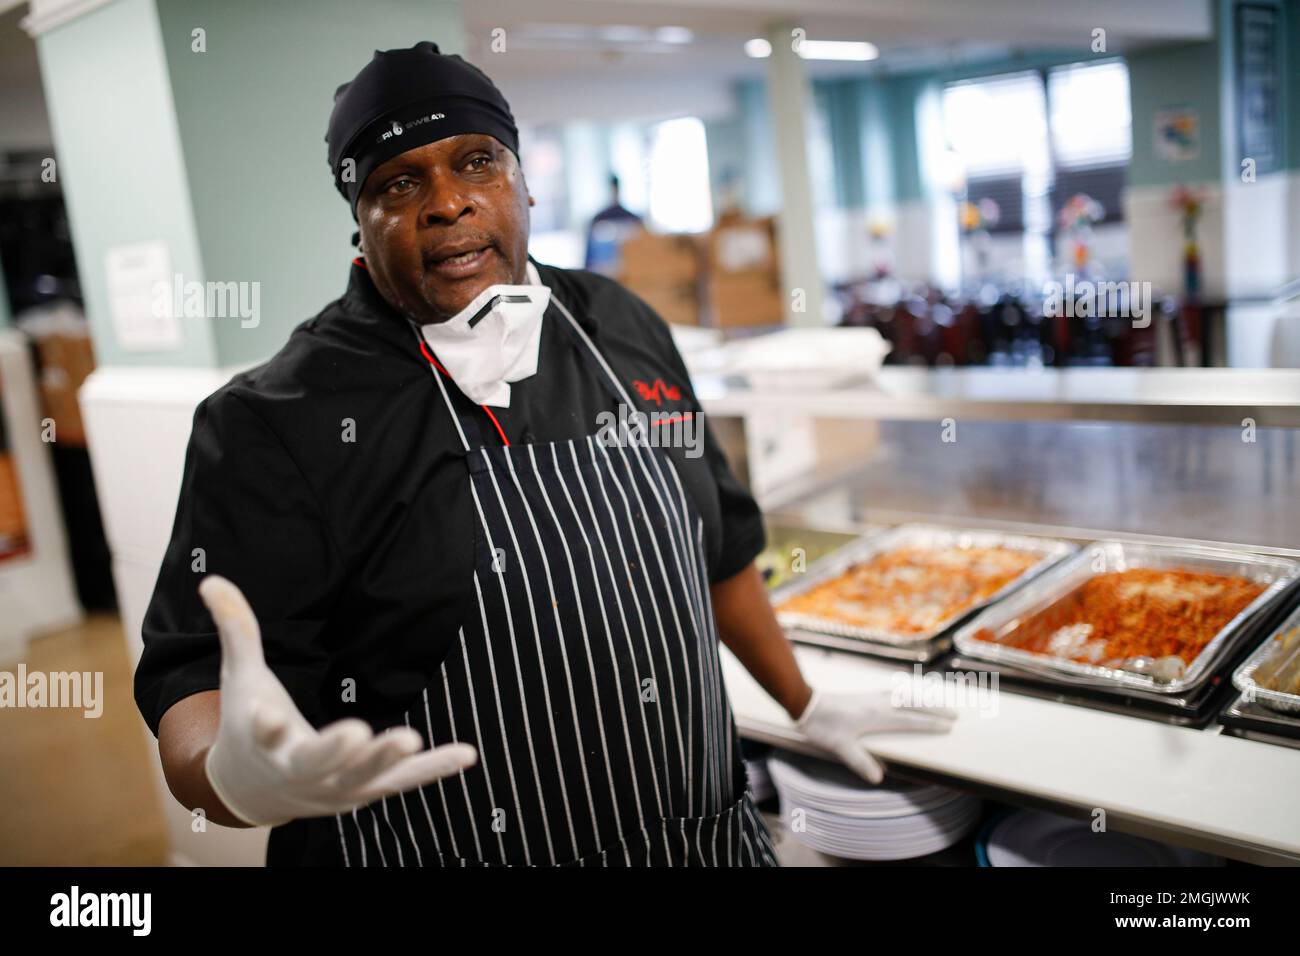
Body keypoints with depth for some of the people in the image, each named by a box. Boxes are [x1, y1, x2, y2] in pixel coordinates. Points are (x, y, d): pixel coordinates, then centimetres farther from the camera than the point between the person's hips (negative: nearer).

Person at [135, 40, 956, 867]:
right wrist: (241, 774, -40)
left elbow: (719, 542, 11)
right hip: (440, 849, -4)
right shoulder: (280, 420, -15)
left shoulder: (622, 329, 1)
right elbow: (195, 690, -18)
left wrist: (806, 704, 16)